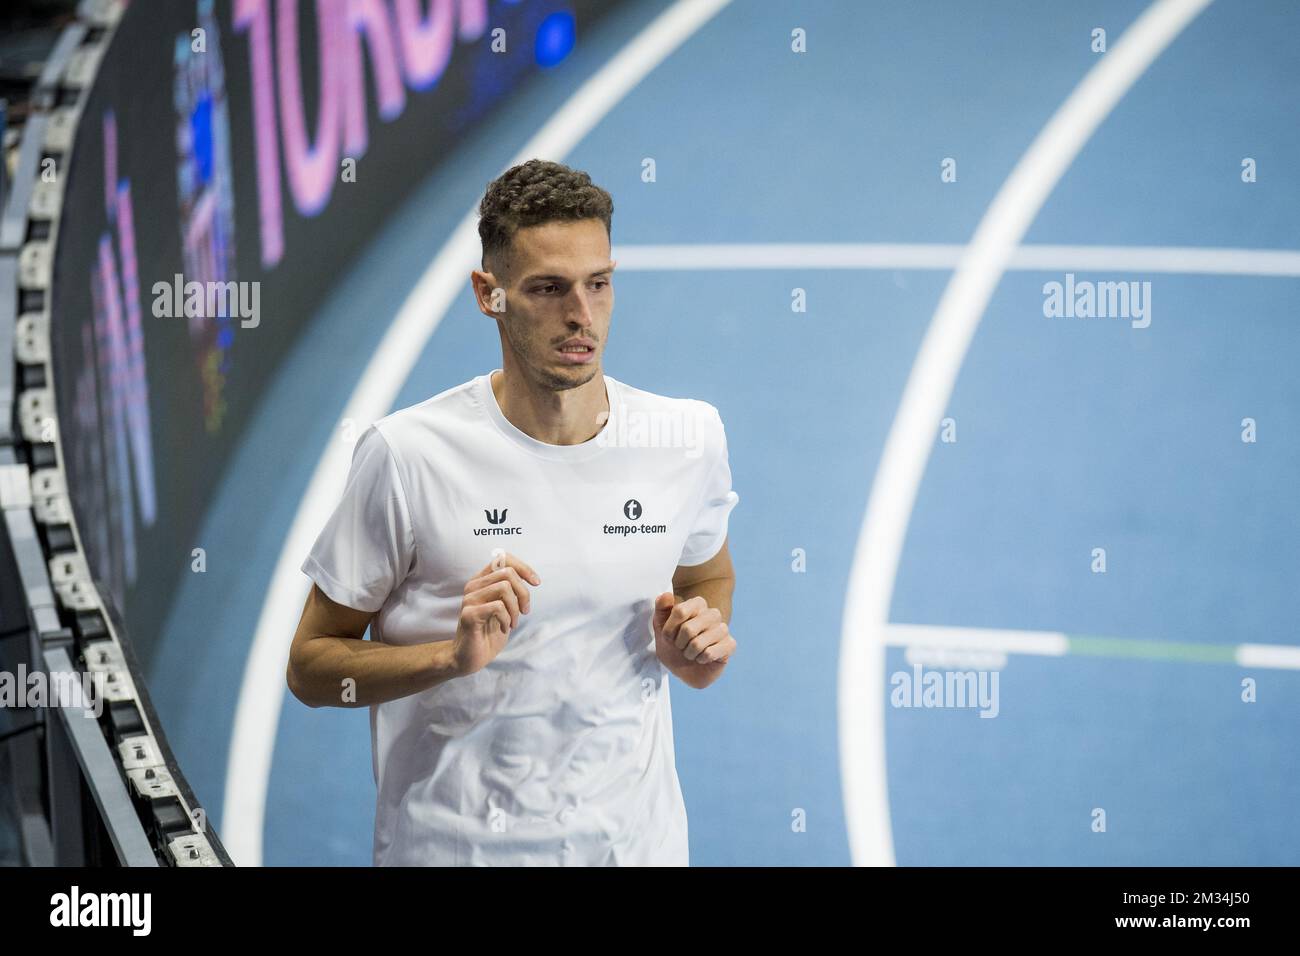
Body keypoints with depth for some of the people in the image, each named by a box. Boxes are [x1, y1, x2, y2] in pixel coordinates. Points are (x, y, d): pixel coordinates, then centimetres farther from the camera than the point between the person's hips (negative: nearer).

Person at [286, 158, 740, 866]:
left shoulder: (689, 438, -3)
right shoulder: (409, 454, -13)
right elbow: (309, 667, -8)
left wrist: (698, 642, -5)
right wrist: (454, 655, -24)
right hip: (452, 846, -3)